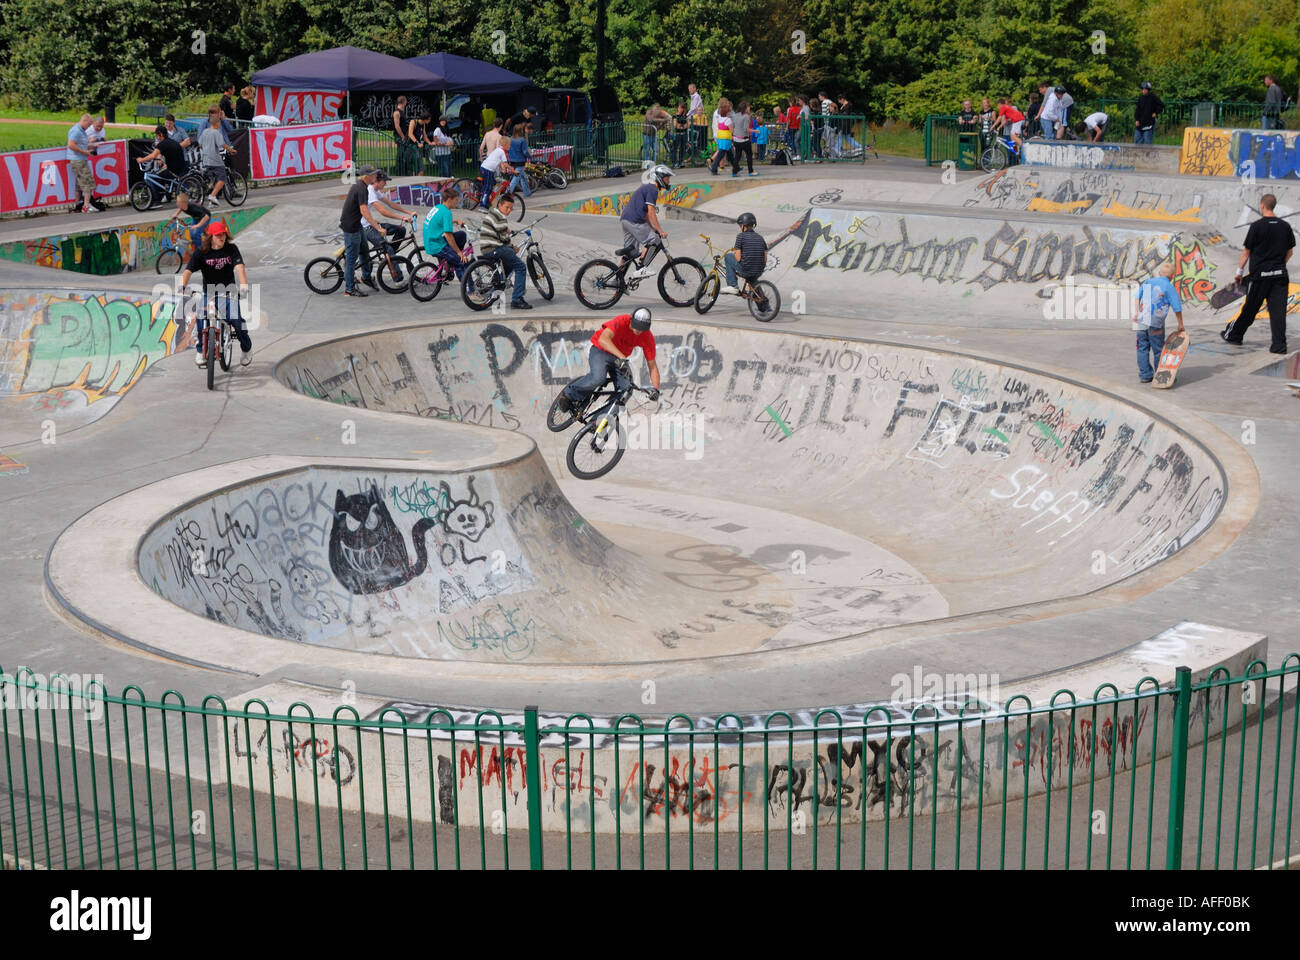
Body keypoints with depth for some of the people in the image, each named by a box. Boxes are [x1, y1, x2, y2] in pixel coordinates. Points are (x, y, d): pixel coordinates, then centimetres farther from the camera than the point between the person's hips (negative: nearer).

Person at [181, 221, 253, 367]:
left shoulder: (231, 249, -5)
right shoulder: (201, 252, -5)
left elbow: (239, 267, -18)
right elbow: (188, 270, -15)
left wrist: (243, 285, -36)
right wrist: (182, 286, -33)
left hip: (228, 292, 0)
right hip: (209, 292, 0)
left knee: (237, 319, -18)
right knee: (201, 318, -25)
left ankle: (246, 349, 10)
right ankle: (200, 351, -7)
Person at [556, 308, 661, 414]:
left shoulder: (648, 337, -15)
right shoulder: (621, 321, -29)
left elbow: (652, 365, -9)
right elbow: (603, 339, -45)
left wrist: (655, 389, -22)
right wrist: (622, 358, -56)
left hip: (620, 358, 5)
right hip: (600, 351, -5)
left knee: (626, 389, -17)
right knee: (598, 378, -33)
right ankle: (569, 394, -10)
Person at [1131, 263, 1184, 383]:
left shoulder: (1147, 282, 13)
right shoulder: (1169, 287, -2)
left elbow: (1137, 296, 2)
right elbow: (1177, 308, -2)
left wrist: (1136, 313, -4)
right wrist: (1180, 324, 7)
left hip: (1141, 321, 4)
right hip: (1156, 323, -4)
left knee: (1143, 348, 9)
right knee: (1158, 350, 4)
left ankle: (1144, 375, 10)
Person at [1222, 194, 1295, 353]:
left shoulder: (1257, 226, -9)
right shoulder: (1285, 226, 4)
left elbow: (1246, 252, -4)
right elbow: (1290, 252, 12)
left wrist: (1239, 270, 8)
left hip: (1259, 274, -3)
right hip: (1280, 275, 3)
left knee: (1249, 309, 8)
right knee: (1278, 310, 1)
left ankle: (1233, 335, 24)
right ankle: (1279, 345, -4)